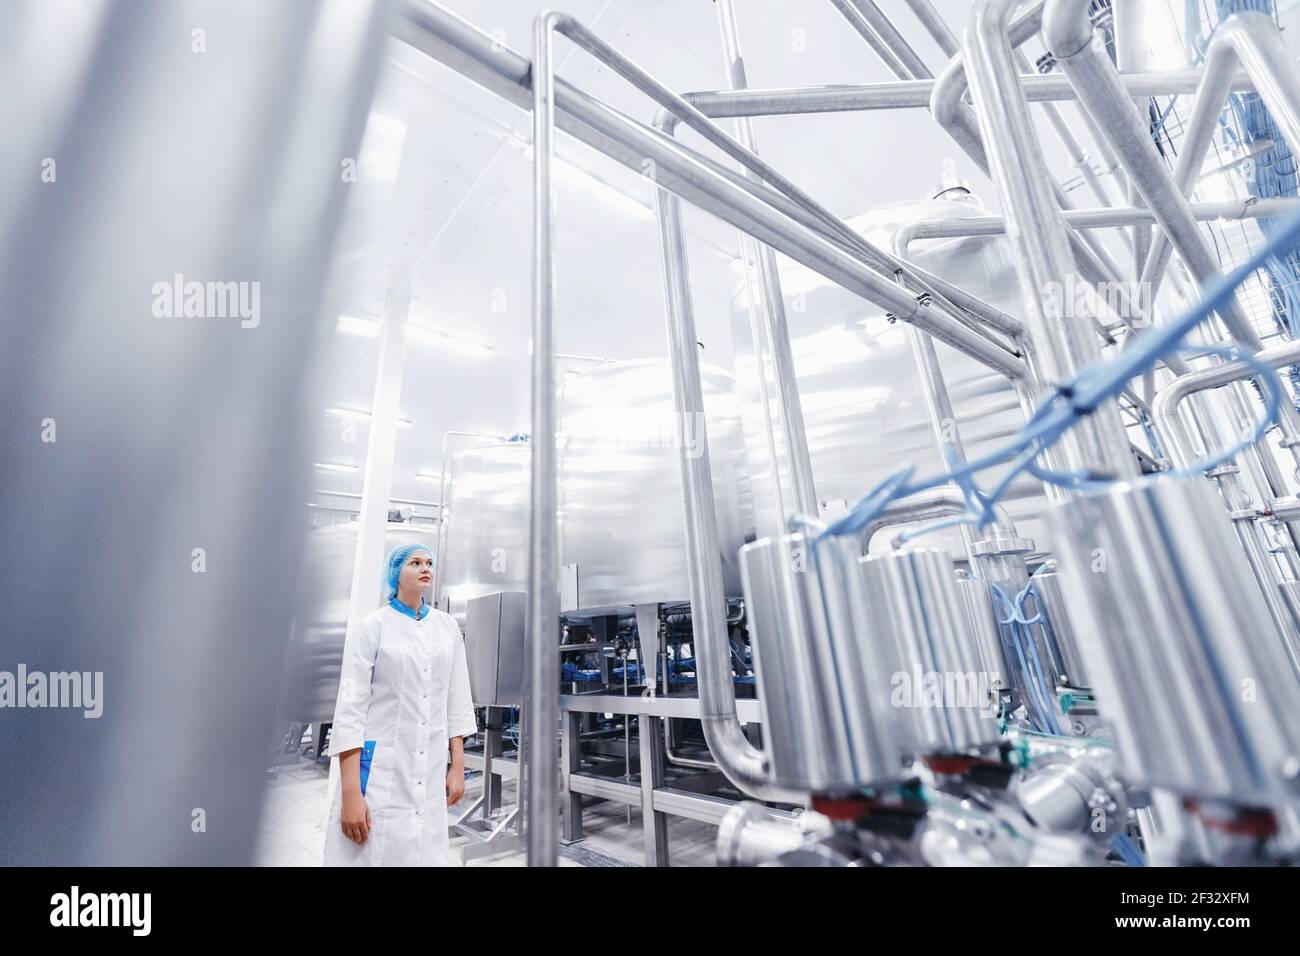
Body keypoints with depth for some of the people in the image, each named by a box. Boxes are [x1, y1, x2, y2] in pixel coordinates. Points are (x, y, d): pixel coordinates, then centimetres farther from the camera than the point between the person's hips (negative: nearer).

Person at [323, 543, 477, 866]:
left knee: (426, 855, 9)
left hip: (431, 775, 4)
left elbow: (456, 700, 9)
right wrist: (351, 793, -12)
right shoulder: (371, 627, -5)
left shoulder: (448, 627, 6)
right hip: (378, 769, -3)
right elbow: (350, 707, -8)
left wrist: (458, 766, 6)